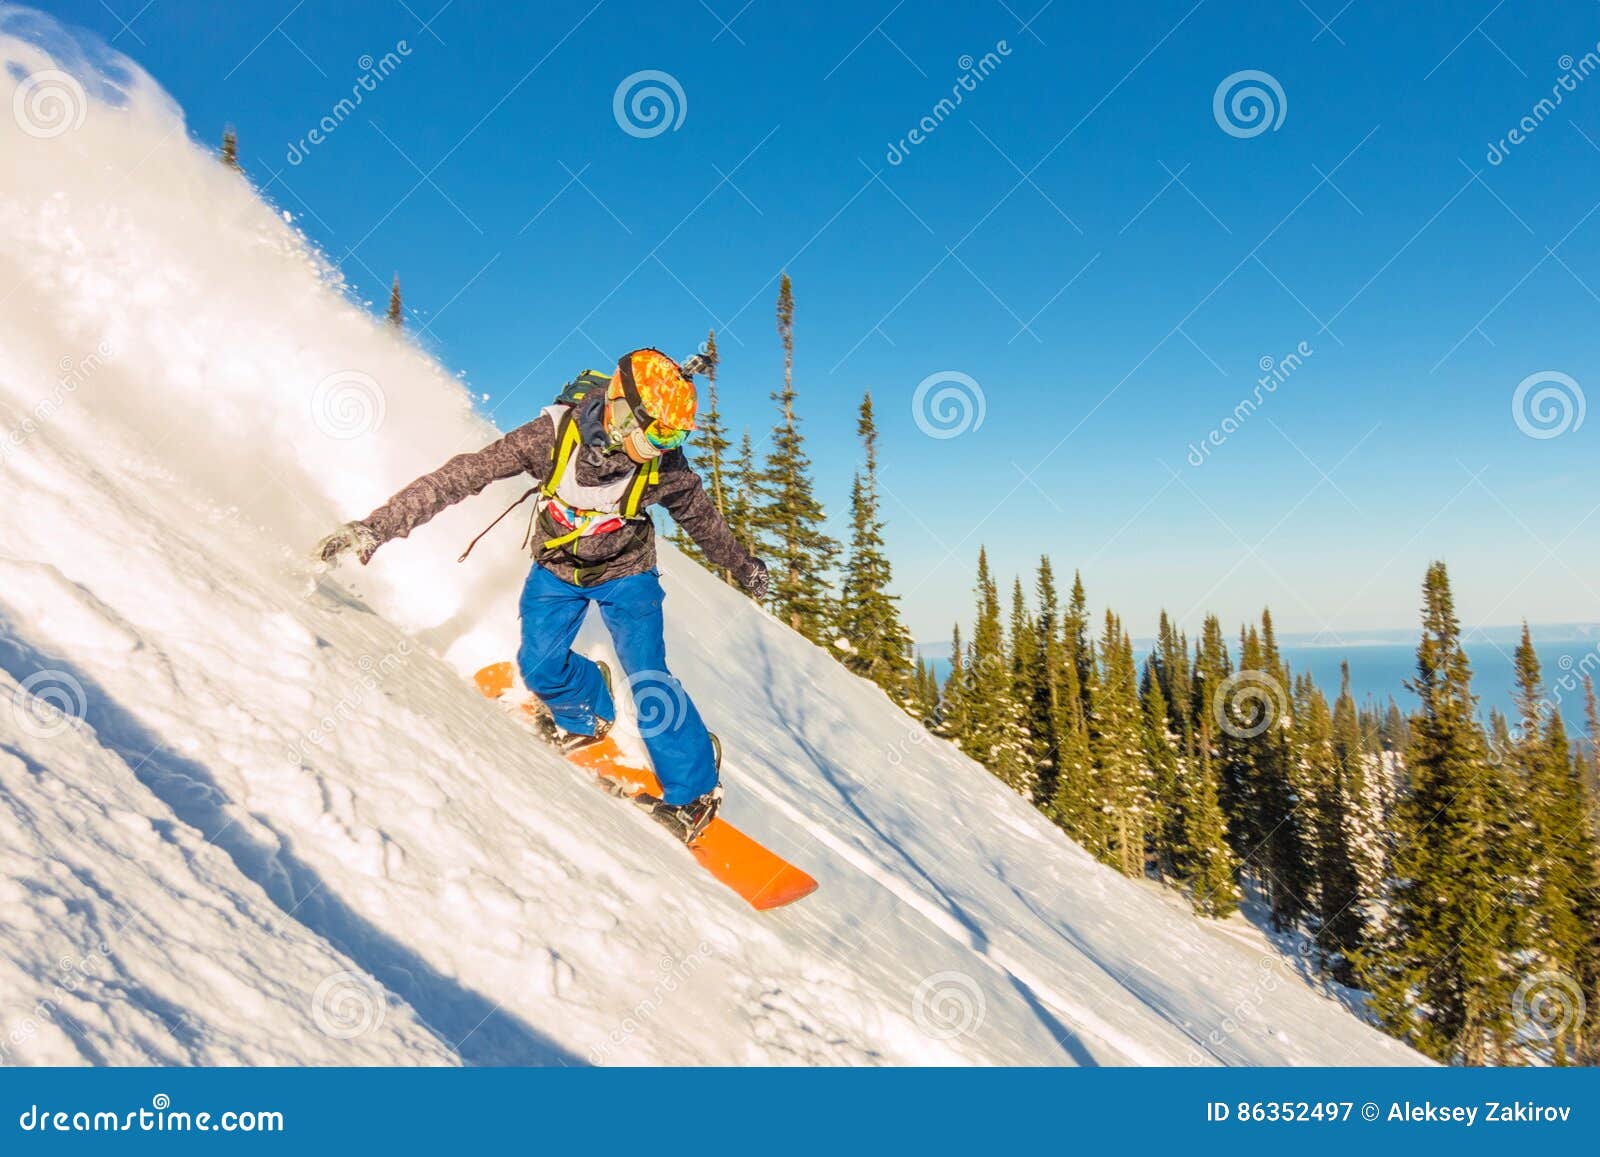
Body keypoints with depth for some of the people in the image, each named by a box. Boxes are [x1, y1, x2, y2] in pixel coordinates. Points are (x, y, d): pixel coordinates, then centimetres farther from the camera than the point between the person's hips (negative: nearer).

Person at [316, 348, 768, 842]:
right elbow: (460, 477, -28)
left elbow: (701, 516, -3)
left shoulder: (665, 467, -25)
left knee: (649, 679, -13)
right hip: (556, 569, 2)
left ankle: (693, 791, 4)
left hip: (625, 573, -1)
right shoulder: (553, 434, -31)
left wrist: (742, 565, 12)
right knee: (540, 665, -9)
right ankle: (590, 709, 27)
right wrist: (377, 526, -32)